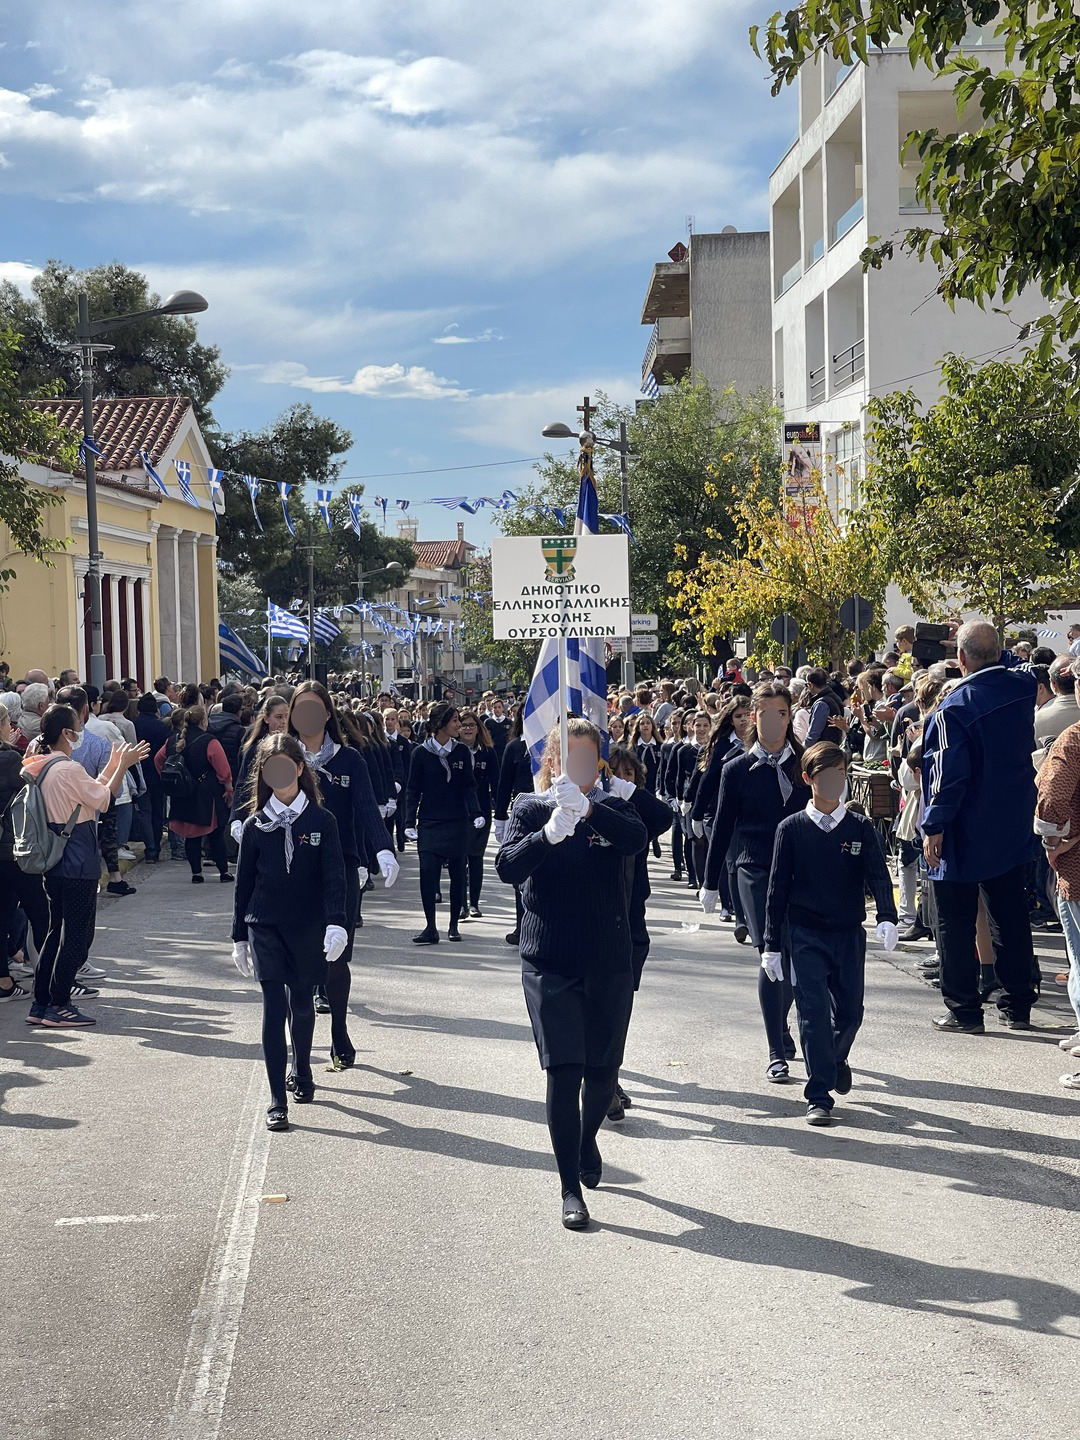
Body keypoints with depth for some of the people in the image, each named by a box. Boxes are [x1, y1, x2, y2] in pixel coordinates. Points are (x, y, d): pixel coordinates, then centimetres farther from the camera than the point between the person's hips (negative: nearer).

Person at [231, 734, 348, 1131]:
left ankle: (302, 1073, 40)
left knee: (302, 1005, 14)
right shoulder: (255, 825, 1)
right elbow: (244, 883, 7)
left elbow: (333, 876, -9)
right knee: (274, 1008, -9)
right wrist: (239, 937, 8)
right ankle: (277, 1100, -6)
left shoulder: (321, 821, -3)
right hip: (265, 928, 0)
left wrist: (336, 923, -22)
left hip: (308, 929, 0)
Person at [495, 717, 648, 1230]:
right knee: (564, 1071, -9)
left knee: (603, 1071, 12)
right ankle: (571, 1188, 0)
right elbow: (507, 866, -17)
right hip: (550, 962, -2)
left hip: (609, 963, 2)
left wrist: (587, 808, -39)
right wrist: (549, 831, -36)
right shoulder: (530, 809, 0)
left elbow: (637, 839, -21)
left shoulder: (612, 809, 3)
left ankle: (587, 1139, 43)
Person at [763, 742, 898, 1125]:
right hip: (805, 935, -2)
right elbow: (778, 887, 1)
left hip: (849, 934, 2)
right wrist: (772, 944, 0)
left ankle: (836, 1058, 40)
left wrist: (887, 917, -26)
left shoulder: (860, 828, 1)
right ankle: (819, 1096, 0)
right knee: (814, 1011, -7)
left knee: (850, 1012, 8)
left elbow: (878, 875, -7)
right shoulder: (792, 829, -2)